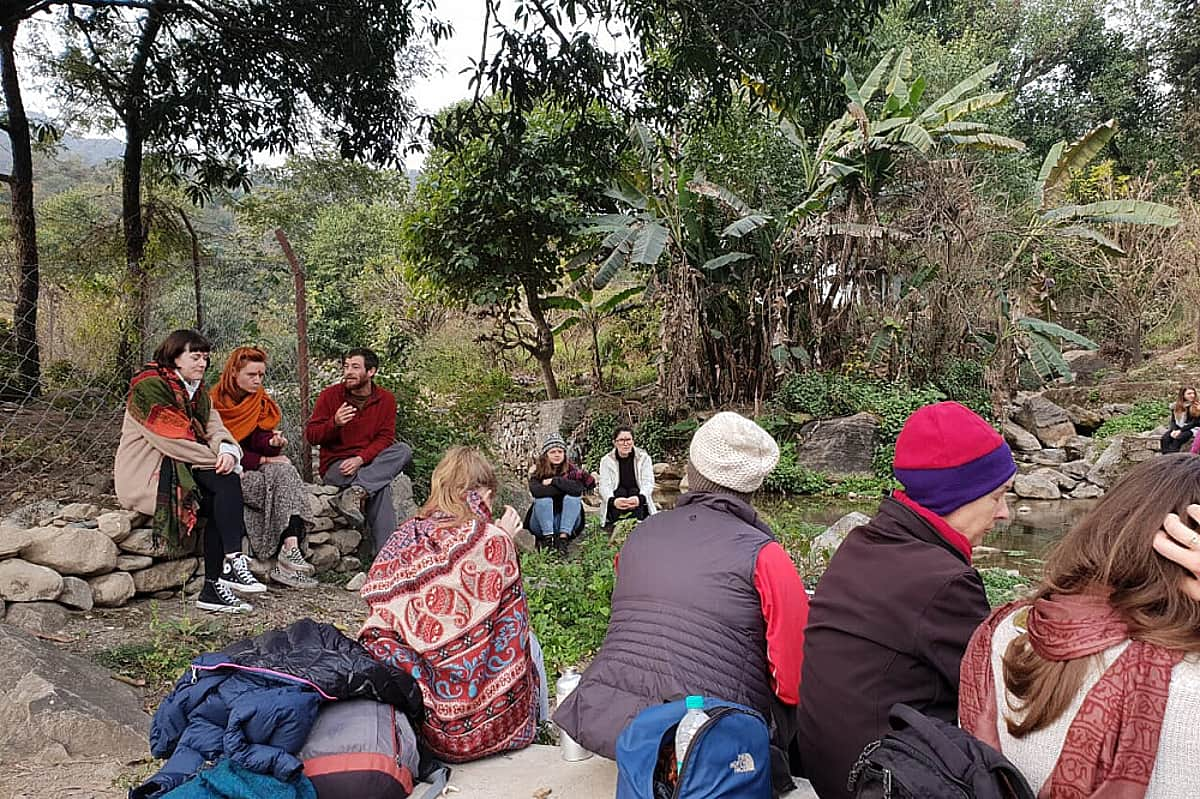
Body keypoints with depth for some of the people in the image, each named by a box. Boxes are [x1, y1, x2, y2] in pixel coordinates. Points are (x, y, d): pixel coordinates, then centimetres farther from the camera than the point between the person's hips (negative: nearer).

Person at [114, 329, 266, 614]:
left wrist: (226, 450, -19)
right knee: (227, 483, -25)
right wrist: (216, 461, -18)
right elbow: (171, 438, -18)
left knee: (222, 501, -20)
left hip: (178, 468, 7)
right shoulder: (149, 386, -9)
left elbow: (214, 428, 4)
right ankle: (233, 562, -29)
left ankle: (214, 589, -21)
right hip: (146, 473, -7)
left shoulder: (198, 392, 18)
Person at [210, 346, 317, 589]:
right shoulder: (215, 403, -4)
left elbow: (258, 440, 5)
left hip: (253, 469, 5)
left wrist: (273, 442, -20)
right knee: (281, 479, -27)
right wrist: (262, 460, -9)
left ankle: (289, 551, -37)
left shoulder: (262, 403, 13)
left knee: (286, 472, -26)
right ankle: (289, 551, -32)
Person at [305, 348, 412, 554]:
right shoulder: (330, 395, 0)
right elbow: (310, 435, 0)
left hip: (369, 462, 3)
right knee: (380, 486, -30)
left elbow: (385, 438, -4)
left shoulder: (386, 398, 4)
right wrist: (334, 423, -21)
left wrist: (361, 459, -21)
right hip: (335, 465, -3)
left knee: (404, 450, -29)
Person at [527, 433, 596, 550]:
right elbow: (536, 491, -28)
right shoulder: (537, 470, -6)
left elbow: (578, 488, -25)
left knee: (572, 497, -23)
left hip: (567, 521, 1)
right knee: (544, 498, -26)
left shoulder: (571, 469, -4)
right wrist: (566, 486, -22)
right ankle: (547, 537, -26)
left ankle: (563, 536, -28)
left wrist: (554, 481, -21)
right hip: (542, 523, -1)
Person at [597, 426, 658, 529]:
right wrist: (613, 501, -36)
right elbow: (604, 486, -13)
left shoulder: (644, 458, -3)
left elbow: (648, 483, -14)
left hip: (639, 506, 0)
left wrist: (639, 498, -36)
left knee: (634, 491, -28)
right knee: (620, 491, -28)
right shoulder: (606, 461, -2)